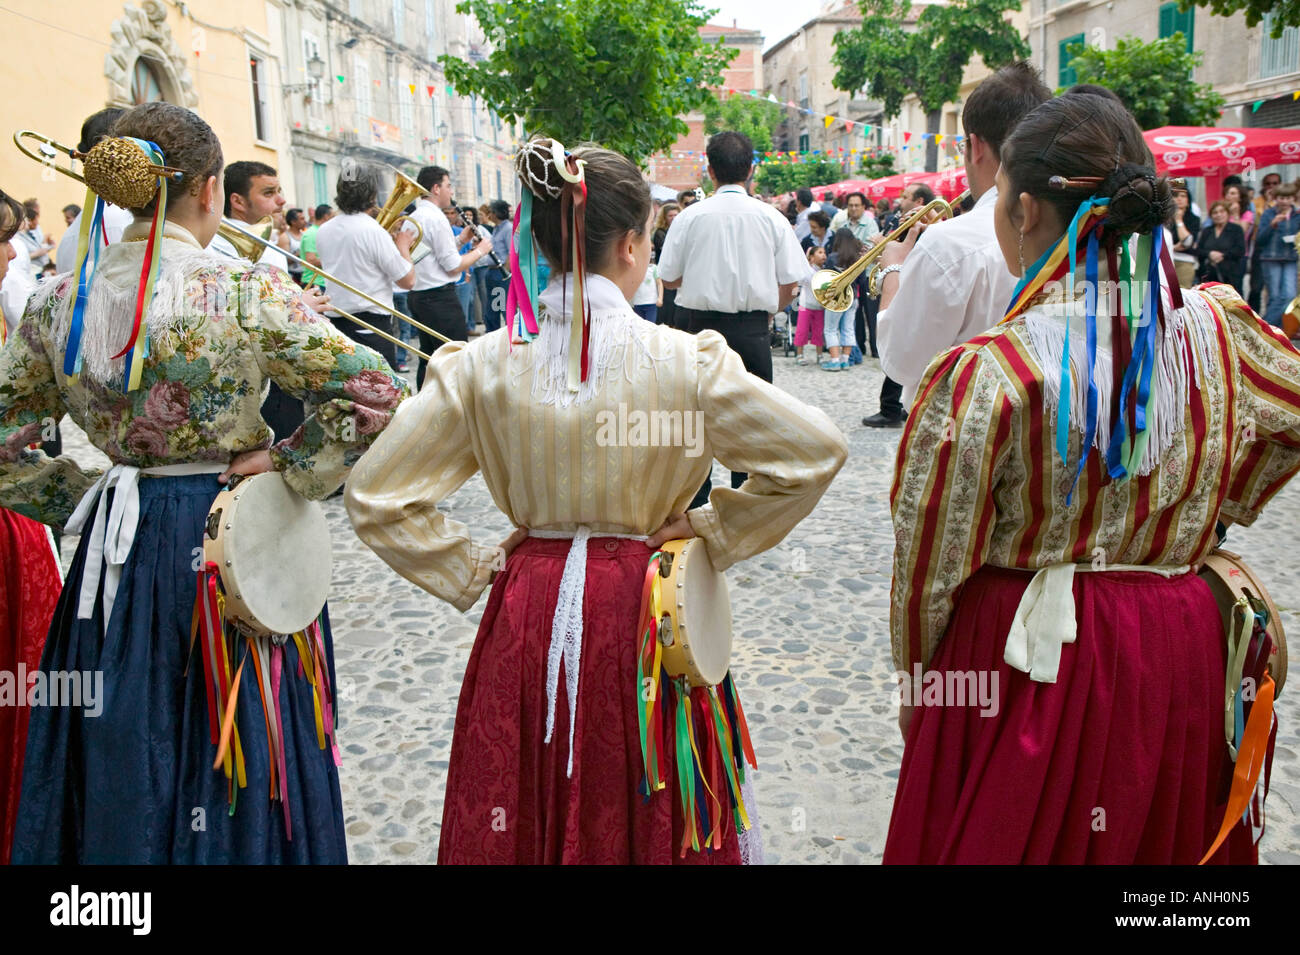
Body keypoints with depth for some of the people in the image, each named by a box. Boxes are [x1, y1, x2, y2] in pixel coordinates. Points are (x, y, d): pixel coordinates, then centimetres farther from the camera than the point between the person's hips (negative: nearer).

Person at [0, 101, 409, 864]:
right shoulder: (246, 292, -14)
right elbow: (376, 395, -21)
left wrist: (81, 496, 12)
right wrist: (289, 469, -10)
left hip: (116, 555, 5)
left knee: (121, 773, 19)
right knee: (231, 756, 12)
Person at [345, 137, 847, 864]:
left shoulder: (482, 366, -8)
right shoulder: (685, 362, -14)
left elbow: (374, 496, -5)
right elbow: (817, 451, -10)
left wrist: (475, 570, 1)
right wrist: (717, 533, -1)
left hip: (525, 620, 2)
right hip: (642, 617, -2)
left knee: (526, 822, 19)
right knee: (639, 821, 17)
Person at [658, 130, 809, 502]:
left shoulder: (690, 217, -5)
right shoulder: (770, 218, -2)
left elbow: (668, 279, 0)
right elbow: (790, 282, -1)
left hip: (698, 326, -1)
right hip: (752, 331, 1)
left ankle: (694, 504, 12)